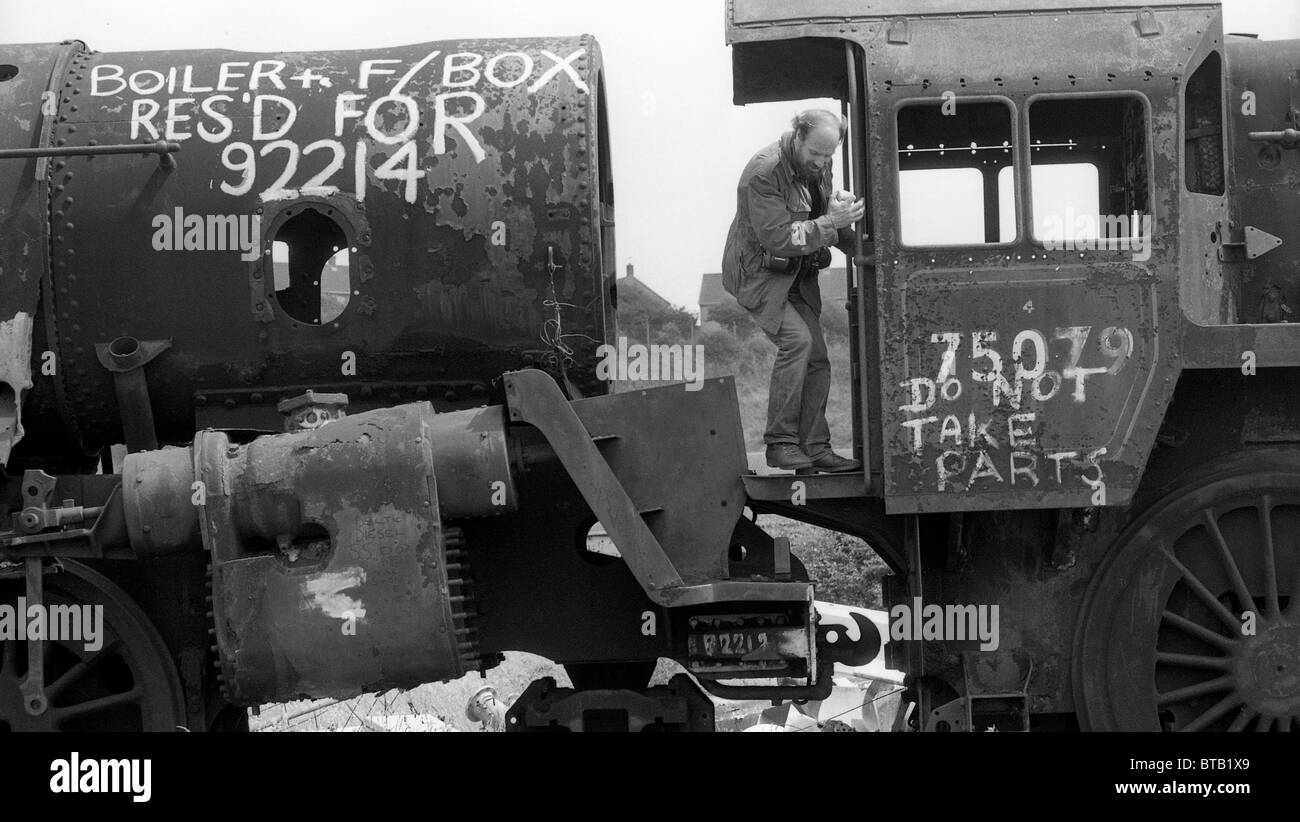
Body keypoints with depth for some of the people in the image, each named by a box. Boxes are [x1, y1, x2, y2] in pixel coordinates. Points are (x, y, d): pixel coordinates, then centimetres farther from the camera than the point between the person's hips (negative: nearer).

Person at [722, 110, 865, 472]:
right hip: (759, 273, -8)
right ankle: (780, 442, -20)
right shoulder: (765, 173, -24)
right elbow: (777, 239, -28)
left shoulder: (819, 166, 3)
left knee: (817, 358, 2)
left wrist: (842, 210, -5)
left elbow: (822, 220, 16)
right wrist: (830, 222, -32)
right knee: (796, 338, -25)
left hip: (798, 275, 8)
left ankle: (815, 448, 8)